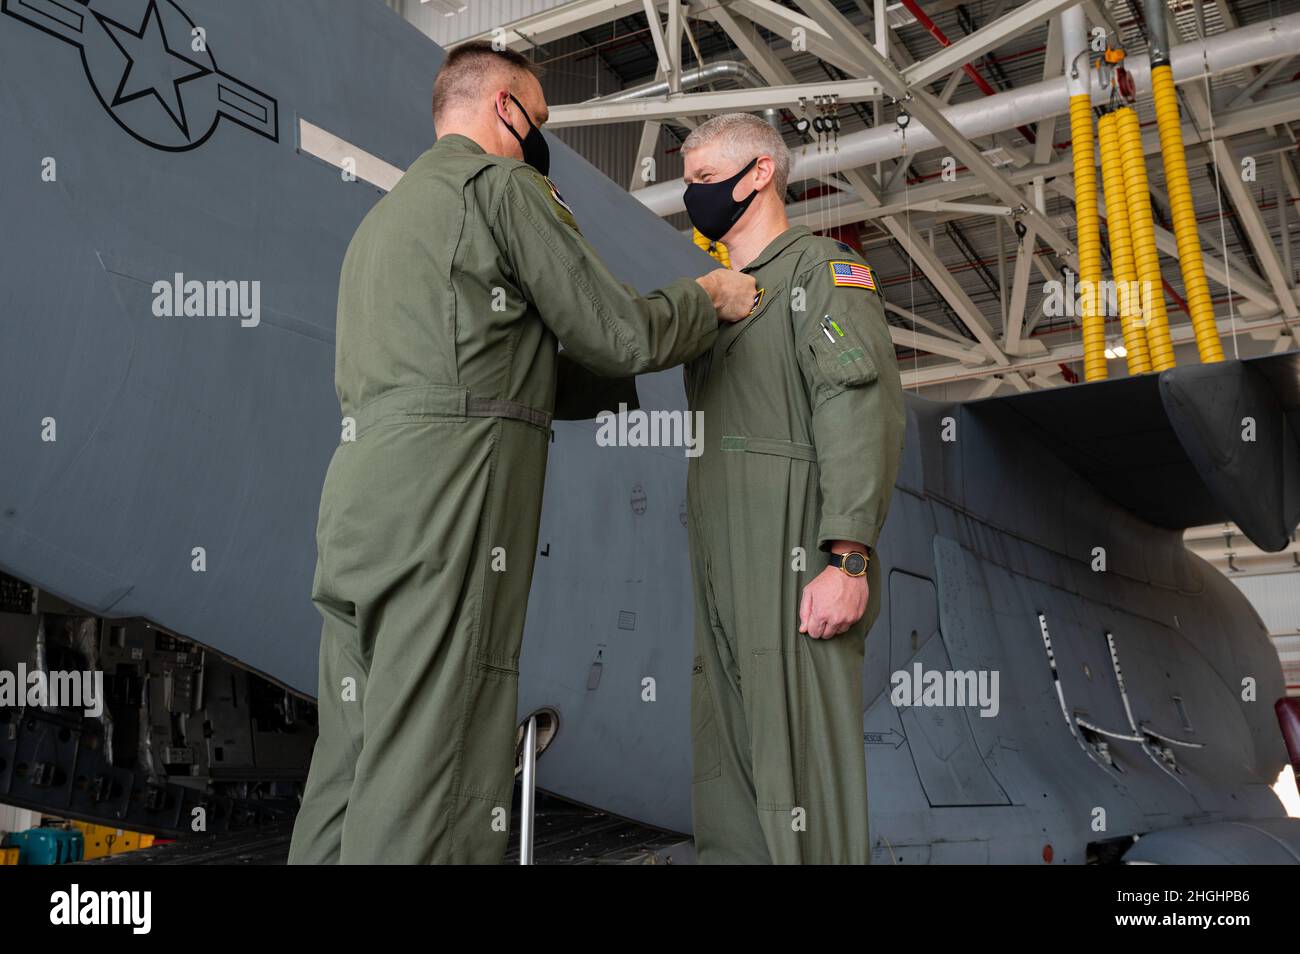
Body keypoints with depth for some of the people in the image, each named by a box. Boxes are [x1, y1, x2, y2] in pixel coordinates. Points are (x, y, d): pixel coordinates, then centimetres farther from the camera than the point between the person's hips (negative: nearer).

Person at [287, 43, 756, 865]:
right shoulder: (502, 182, 3)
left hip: (358, 497, 9)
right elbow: (617, 331, 0)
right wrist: (709, 300, 19)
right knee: (426, 785, -9)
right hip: (448, 496, -9)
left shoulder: (384, 214, 30)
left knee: (350, 772, 8)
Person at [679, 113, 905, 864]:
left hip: (795, 556, -8)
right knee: (723, 768, 9)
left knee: (801, 762, -7)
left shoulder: (825, 270, 1)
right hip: (720, 565, 8)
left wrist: (848, 559, -22)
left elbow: (864, 414, -13)